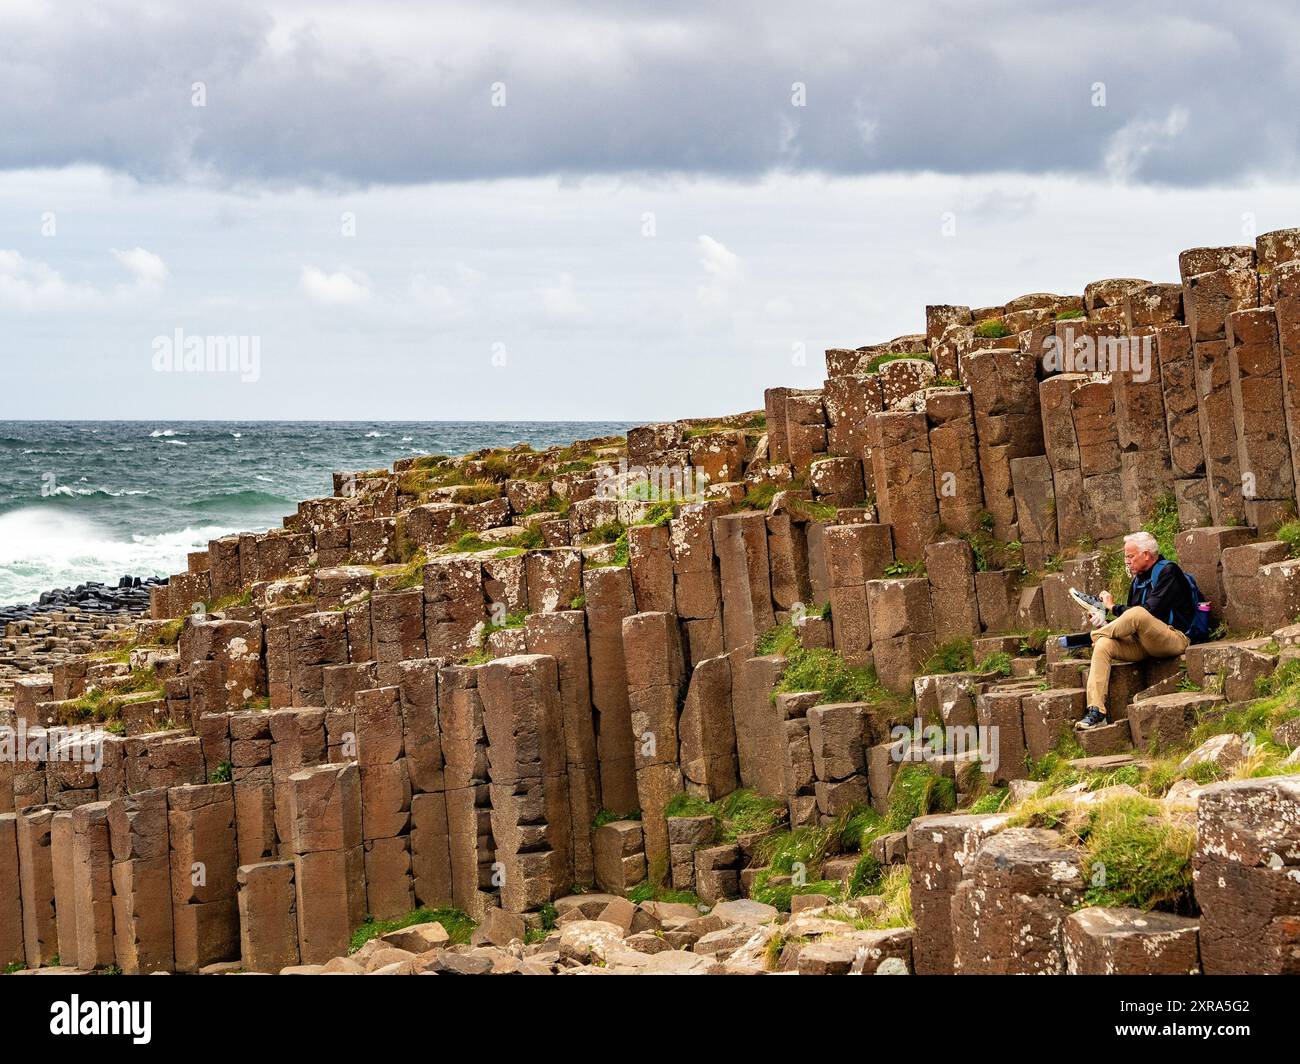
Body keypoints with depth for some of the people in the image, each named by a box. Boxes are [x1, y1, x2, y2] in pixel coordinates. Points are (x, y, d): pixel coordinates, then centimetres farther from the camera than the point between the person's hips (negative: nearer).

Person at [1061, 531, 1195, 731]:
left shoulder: (1168, 572, -5)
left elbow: (1151, 611, -17)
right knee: (1104, 645, -20)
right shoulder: (1138, 581, 20)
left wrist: (1113, 608, -7)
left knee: (1137, 614, -36)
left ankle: (1088, 637, -12)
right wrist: (1105, 623, -2)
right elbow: (1129, 624, 19)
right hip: (1143, 643, 8)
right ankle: (1096, 711, -29)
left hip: (1174, 638, -8)